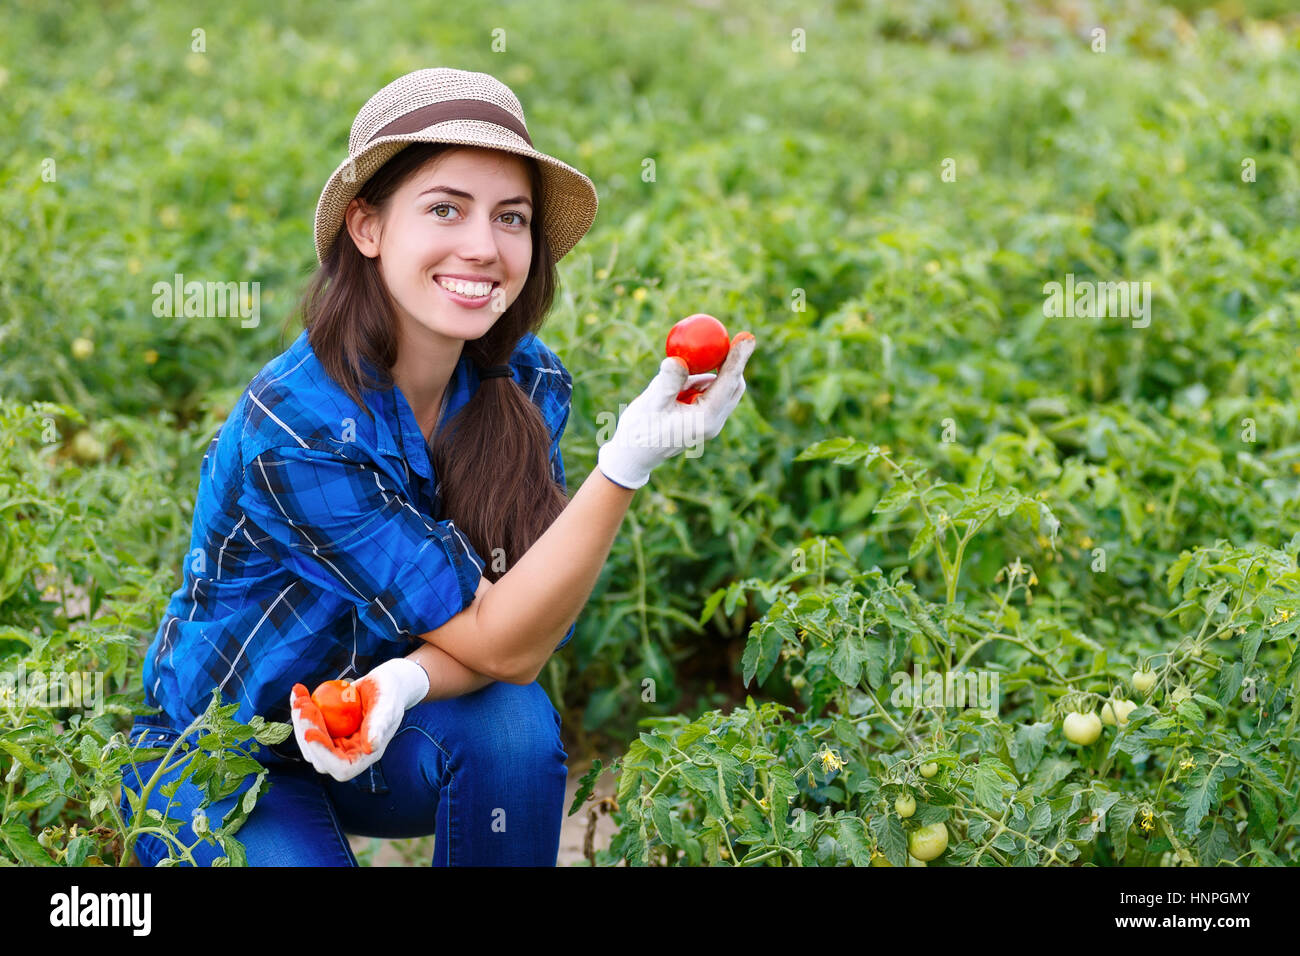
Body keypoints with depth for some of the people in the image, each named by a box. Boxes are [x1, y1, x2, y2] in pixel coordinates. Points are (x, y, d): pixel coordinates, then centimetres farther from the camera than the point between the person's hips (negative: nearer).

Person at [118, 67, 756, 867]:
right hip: (218, 765, -4)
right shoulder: (296, 429, -30)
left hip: (382, 738, 5)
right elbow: (501, 645, -29)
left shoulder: (526, 387, -13)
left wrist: (403, 683, -34)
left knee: (514, 722, -26)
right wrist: (628, 464, -43)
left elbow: (531, 624, -12)